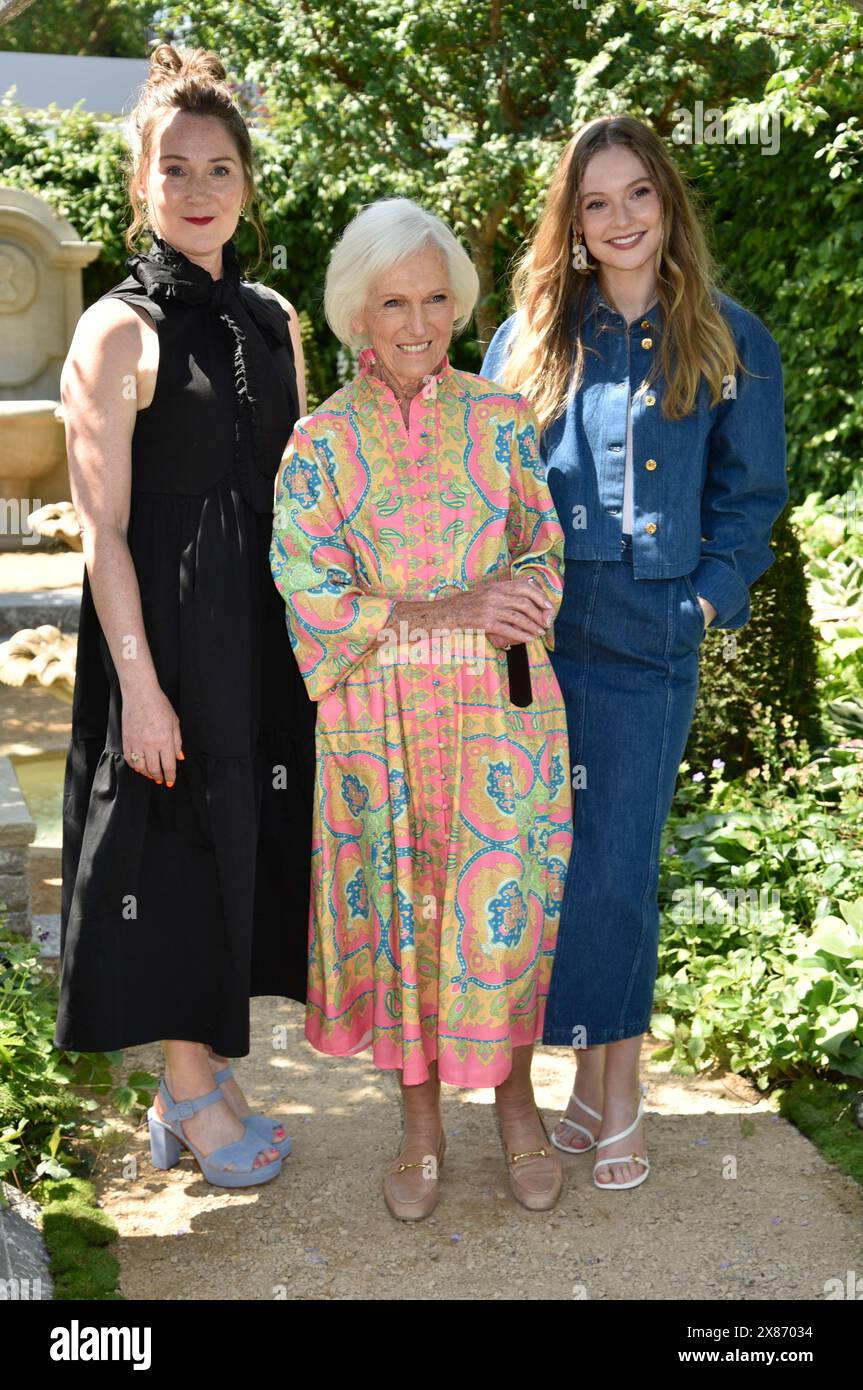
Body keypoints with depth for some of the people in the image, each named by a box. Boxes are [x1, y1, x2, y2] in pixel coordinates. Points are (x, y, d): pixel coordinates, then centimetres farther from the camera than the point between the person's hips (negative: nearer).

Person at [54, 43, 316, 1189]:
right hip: (168, 630, -6)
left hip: (266, 627, 6)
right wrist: (141, 684, -17)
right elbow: (102, 528, -13)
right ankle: (192, 1094, 19)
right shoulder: (119, 333, -9)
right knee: (179, 838, 2)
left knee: (244, 834, 12)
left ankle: (199, 1071, 28)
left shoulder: (272, 320, 10)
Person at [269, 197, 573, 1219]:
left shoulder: (502, 419, 3)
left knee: (506, 905, 5)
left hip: (500, 710, 0)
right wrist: (450, 609, -19)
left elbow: (550, 551, 6)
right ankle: (420, 1123, 26)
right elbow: (308, 594, -8)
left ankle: (516, 1101, 29)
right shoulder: (320, 442, 0)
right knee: (400, 909, 8)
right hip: (380, 717, 0)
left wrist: (521, 593, -18)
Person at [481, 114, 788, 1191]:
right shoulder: (529, 338, 10)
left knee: (615, 867, -2)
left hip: (650, 642, -2)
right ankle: (600, 1075, 21)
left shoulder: (729, 341, 7)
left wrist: (707, 599, -3)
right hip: (537, 635, 2)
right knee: (550, 857, 5)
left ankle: (614, 1079, 16)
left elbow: (751, 491, 9)